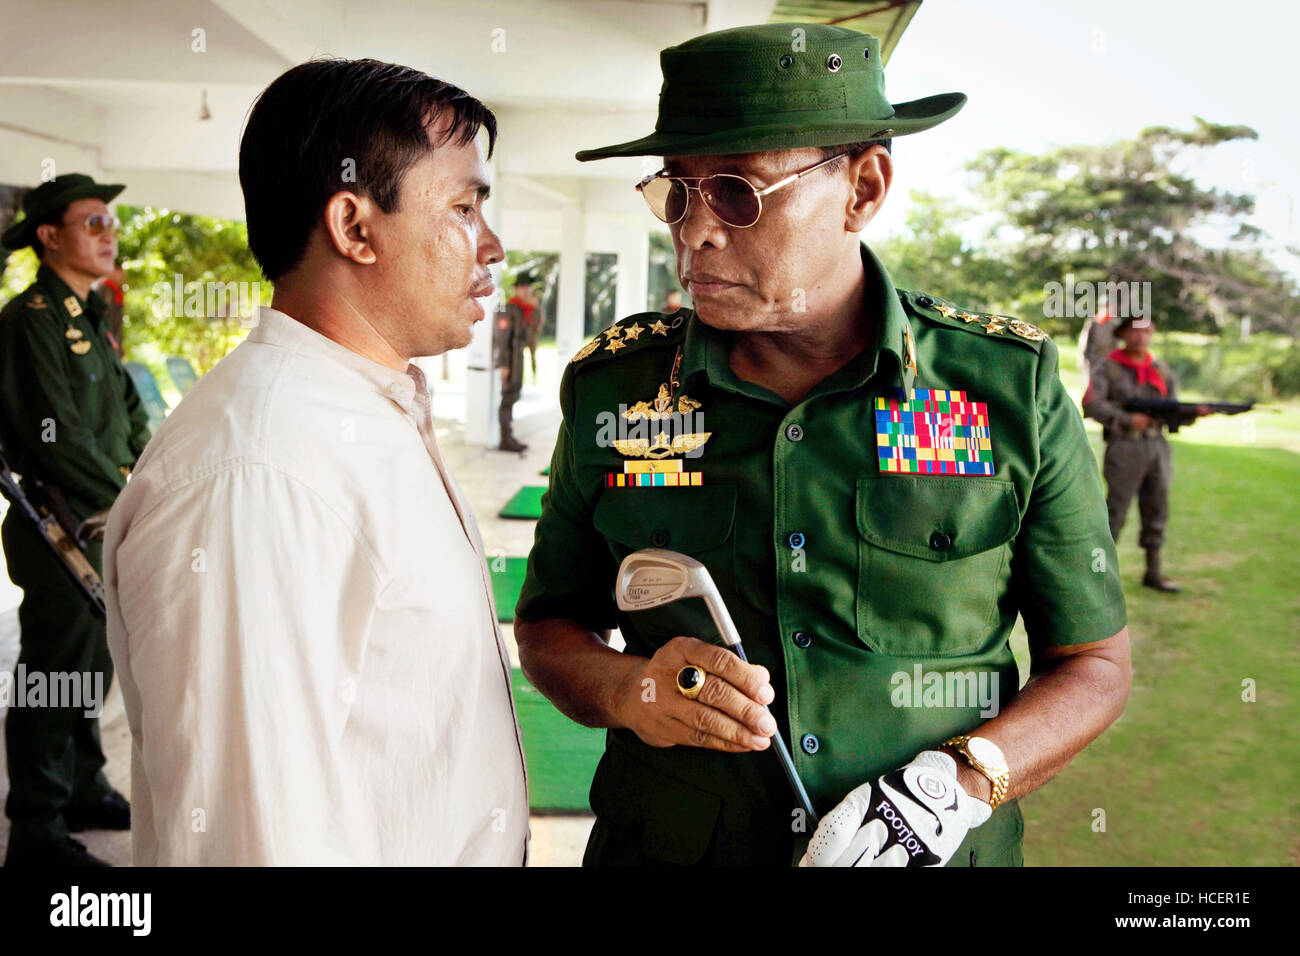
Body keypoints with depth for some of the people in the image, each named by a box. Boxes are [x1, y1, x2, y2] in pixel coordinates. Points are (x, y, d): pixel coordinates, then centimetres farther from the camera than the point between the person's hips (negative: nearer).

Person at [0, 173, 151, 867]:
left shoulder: (90, 321, 15)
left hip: (106, 529, 9)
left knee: (91, 667, 19)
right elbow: (59, 437, -22)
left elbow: (130, 412, 18)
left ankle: (82, 791, 34)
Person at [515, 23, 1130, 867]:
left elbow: (1096, 663, -3)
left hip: (937, 854, -1)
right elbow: (548, 625, 4)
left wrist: (956, 785, -19)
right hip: (664, 842, 1)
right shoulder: (612, 383, -6)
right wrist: (628, 690, -17)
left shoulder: (1013, 388, -10)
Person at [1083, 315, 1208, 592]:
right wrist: (1127, 420, -20)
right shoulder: (1108, 369, -1)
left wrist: (1194, 413, -9)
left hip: (1157, 448, 5)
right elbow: (1091, 404, -14)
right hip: (1124, 448, -5)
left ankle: (1153, 572, 18)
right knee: (1115, 511, -5)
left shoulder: (1163, 372, 15)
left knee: (1156, 510, 8)